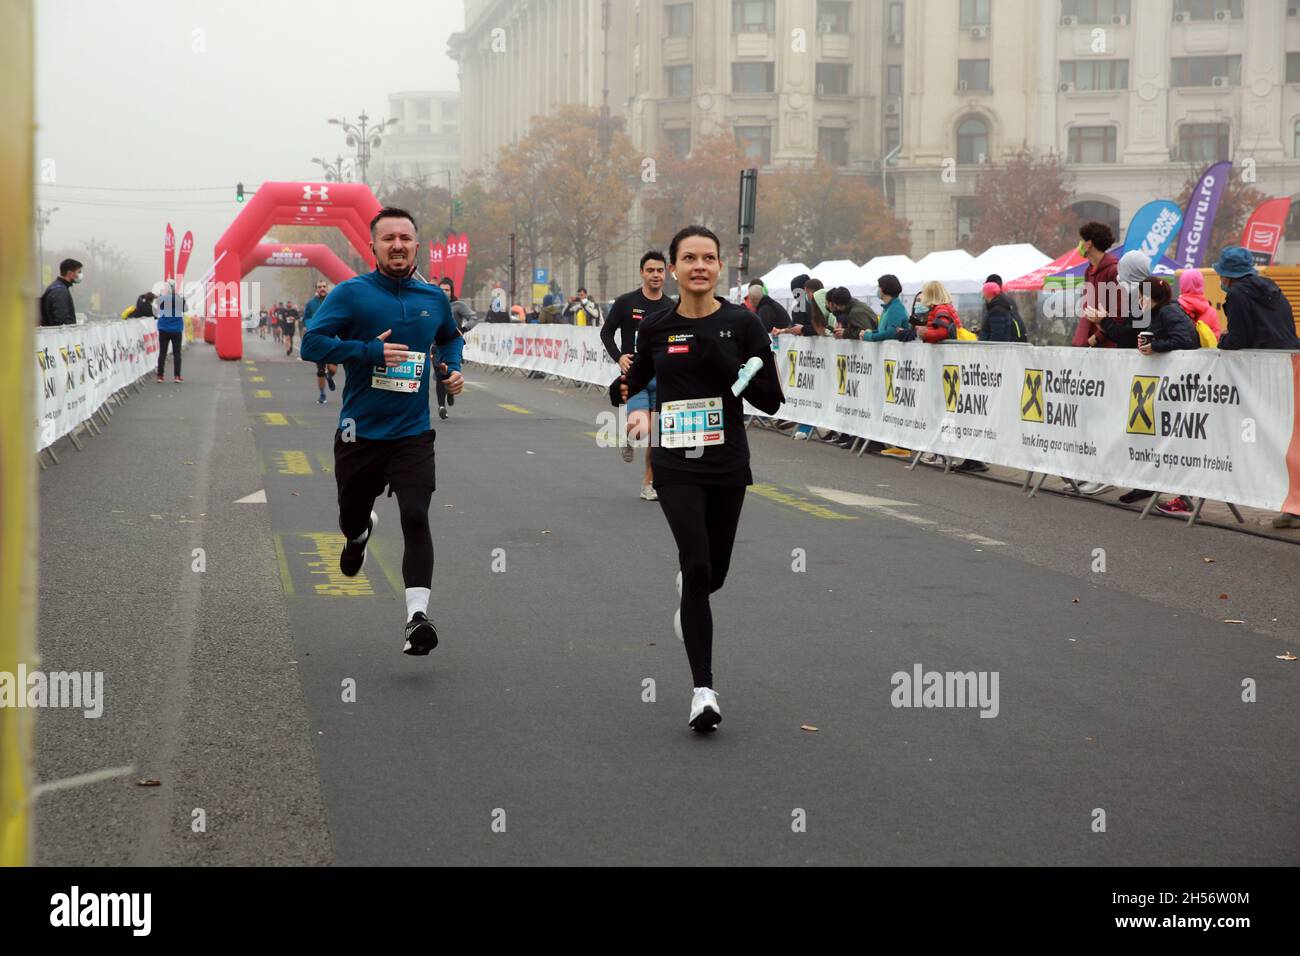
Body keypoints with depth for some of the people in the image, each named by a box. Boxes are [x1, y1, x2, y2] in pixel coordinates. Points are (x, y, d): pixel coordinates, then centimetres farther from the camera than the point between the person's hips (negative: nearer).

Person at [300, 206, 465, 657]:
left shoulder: (433, 298, 6)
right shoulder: (352, 293, -7)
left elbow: (451, 338, 27)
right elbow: (311, 343, -14)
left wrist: (452, 367, 6)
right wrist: (369, 352, -23)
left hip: (413, 434, 1)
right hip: (359, 433, -1)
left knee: (416, 518, -17)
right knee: (350, 519, 16)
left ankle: (417, 615, -21)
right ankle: (360, 533, 55)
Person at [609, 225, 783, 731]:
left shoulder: (742, 324, -5)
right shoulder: (656, 328, 1)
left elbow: (770, 399, -7)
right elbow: (637, 381, 16)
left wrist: (724, 364, -20)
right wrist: (624, 388, -8)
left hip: (728, 464, 1)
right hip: (677, 466, -1)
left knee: (712, 574, 14)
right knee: (698, 567, -16)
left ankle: (686, 590, 54)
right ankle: (703, 689, -13)